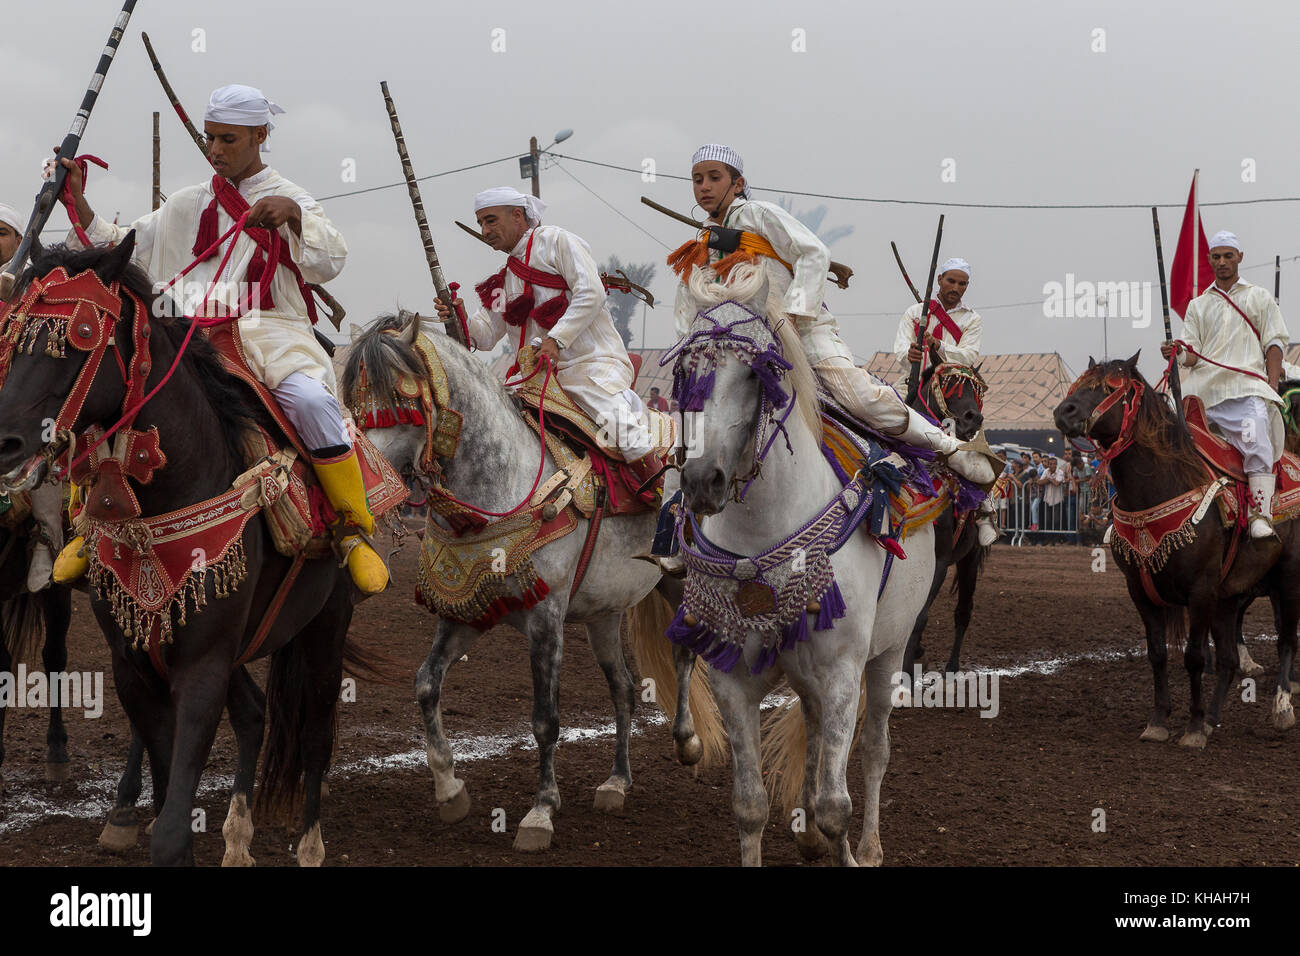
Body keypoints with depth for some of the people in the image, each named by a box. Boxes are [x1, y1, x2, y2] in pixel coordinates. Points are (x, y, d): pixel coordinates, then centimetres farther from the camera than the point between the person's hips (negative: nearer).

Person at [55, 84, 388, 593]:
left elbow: (330, 263, -5)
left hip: (271, 330, -3)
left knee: (312, 400, -35)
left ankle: (356, 533, -21)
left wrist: (293, 214, -22)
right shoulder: (187, 205, 18)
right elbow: (121, 249, 19)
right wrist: (78, 201, 6)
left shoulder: (289, 199, 10)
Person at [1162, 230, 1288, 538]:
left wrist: (1272, 388, -4)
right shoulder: (1198, 305, 22)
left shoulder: (1259, 297, 17)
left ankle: (1262, 515, -30)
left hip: (1245, 387, -3)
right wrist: (1178, 353, -11)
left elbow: (1274, 344, 10)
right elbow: (1193, 353, 14)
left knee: (1256, 442, -25)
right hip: (1202, 386, 3)